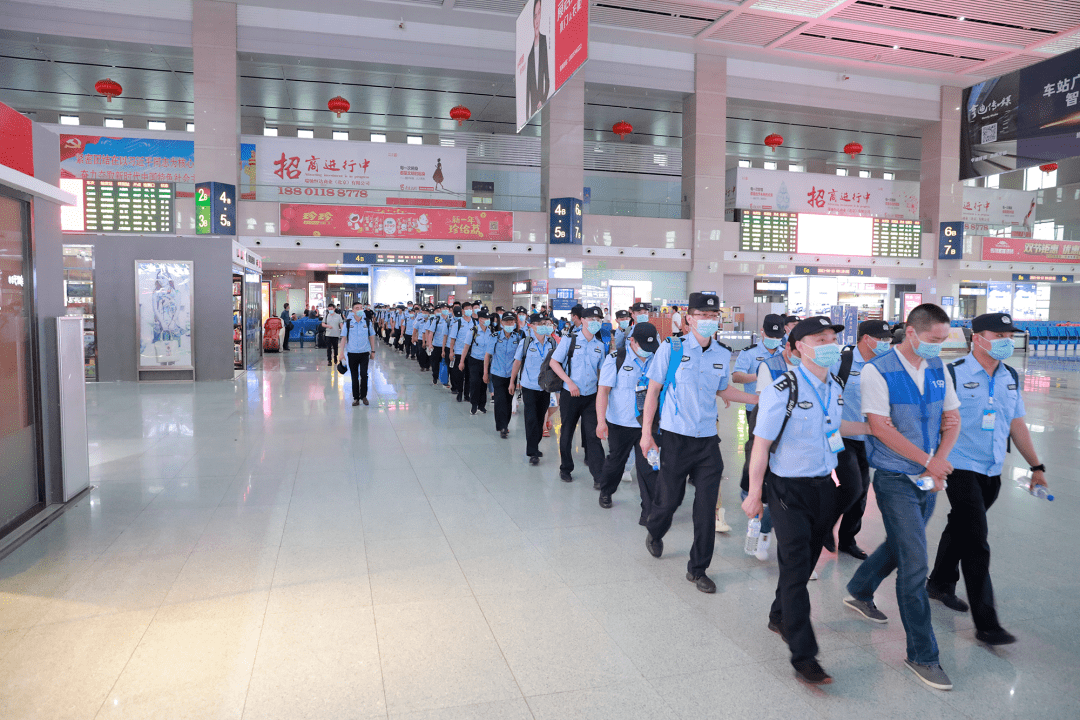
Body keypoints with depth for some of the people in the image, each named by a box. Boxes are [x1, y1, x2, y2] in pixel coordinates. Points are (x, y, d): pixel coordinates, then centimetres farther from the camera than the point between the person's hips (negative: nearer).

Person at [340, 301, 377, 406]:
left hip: (364, 352, 0)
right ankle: (356, 398, 18)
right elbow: (344, 338, 2)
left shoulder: (367, 322, 2)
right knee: (354, 376, 8)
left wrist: (372, 351, 9)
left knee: (364, 374, -7)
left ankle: (363, 396, 11)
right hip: (352, 353, 0)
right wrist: (342, 352, -2)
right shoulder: (348, 322, 0)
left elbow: (371, 337, 9)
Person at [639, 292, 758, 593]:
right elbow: (653, 390, -3)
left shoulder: (723, 354, 5)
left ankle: (697, 569, 21)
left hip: (708, 439, 3)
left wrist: (760, 398, 15)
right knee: (669, 499, 6)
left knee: (706, 507, 3)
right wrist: (646, 432, -5)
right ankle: (654, 534, 42)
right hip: (675, 437, -3)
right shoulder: (671, 349, -7)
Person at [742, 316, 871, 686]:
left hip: (825, 484, 7)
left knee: (805, 559, 19)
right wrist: (754, 494, -14)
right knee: (796, 567, -4)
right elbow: (761, 444, -17)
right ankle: (803, 656, 4)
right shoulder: (782, 390, -20)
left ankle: (780, 617, 43)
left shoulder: (836, 387, 3)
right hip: (790, 488, -7)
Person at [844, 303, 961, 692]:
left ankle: (858, 592, 46)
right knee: (915, 566, -4)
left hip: (929, 480, 7)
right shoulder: (877, 371, -15)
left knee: (901, 547, 22)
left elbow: (953, 418, 8)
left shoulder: (938, 368, 4)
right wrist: (928, 461, -16)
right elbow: (880, 427, -19)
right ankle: (922, 655, 9)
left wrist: (940, 460, -8)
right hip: (896, 480, -7)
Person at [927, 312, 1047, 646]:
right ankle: (986, 624, 0)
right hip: (961, 468, -7)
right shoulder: (953, 374, -14)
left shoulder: (1011, 377, 8)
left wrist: (1036, 466, 17)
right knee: (976, 543, -6)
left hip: (992, 472, 7)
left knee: (961, 528, 20)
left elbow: (1017, 423, 16)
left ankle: (941, 584, 39)